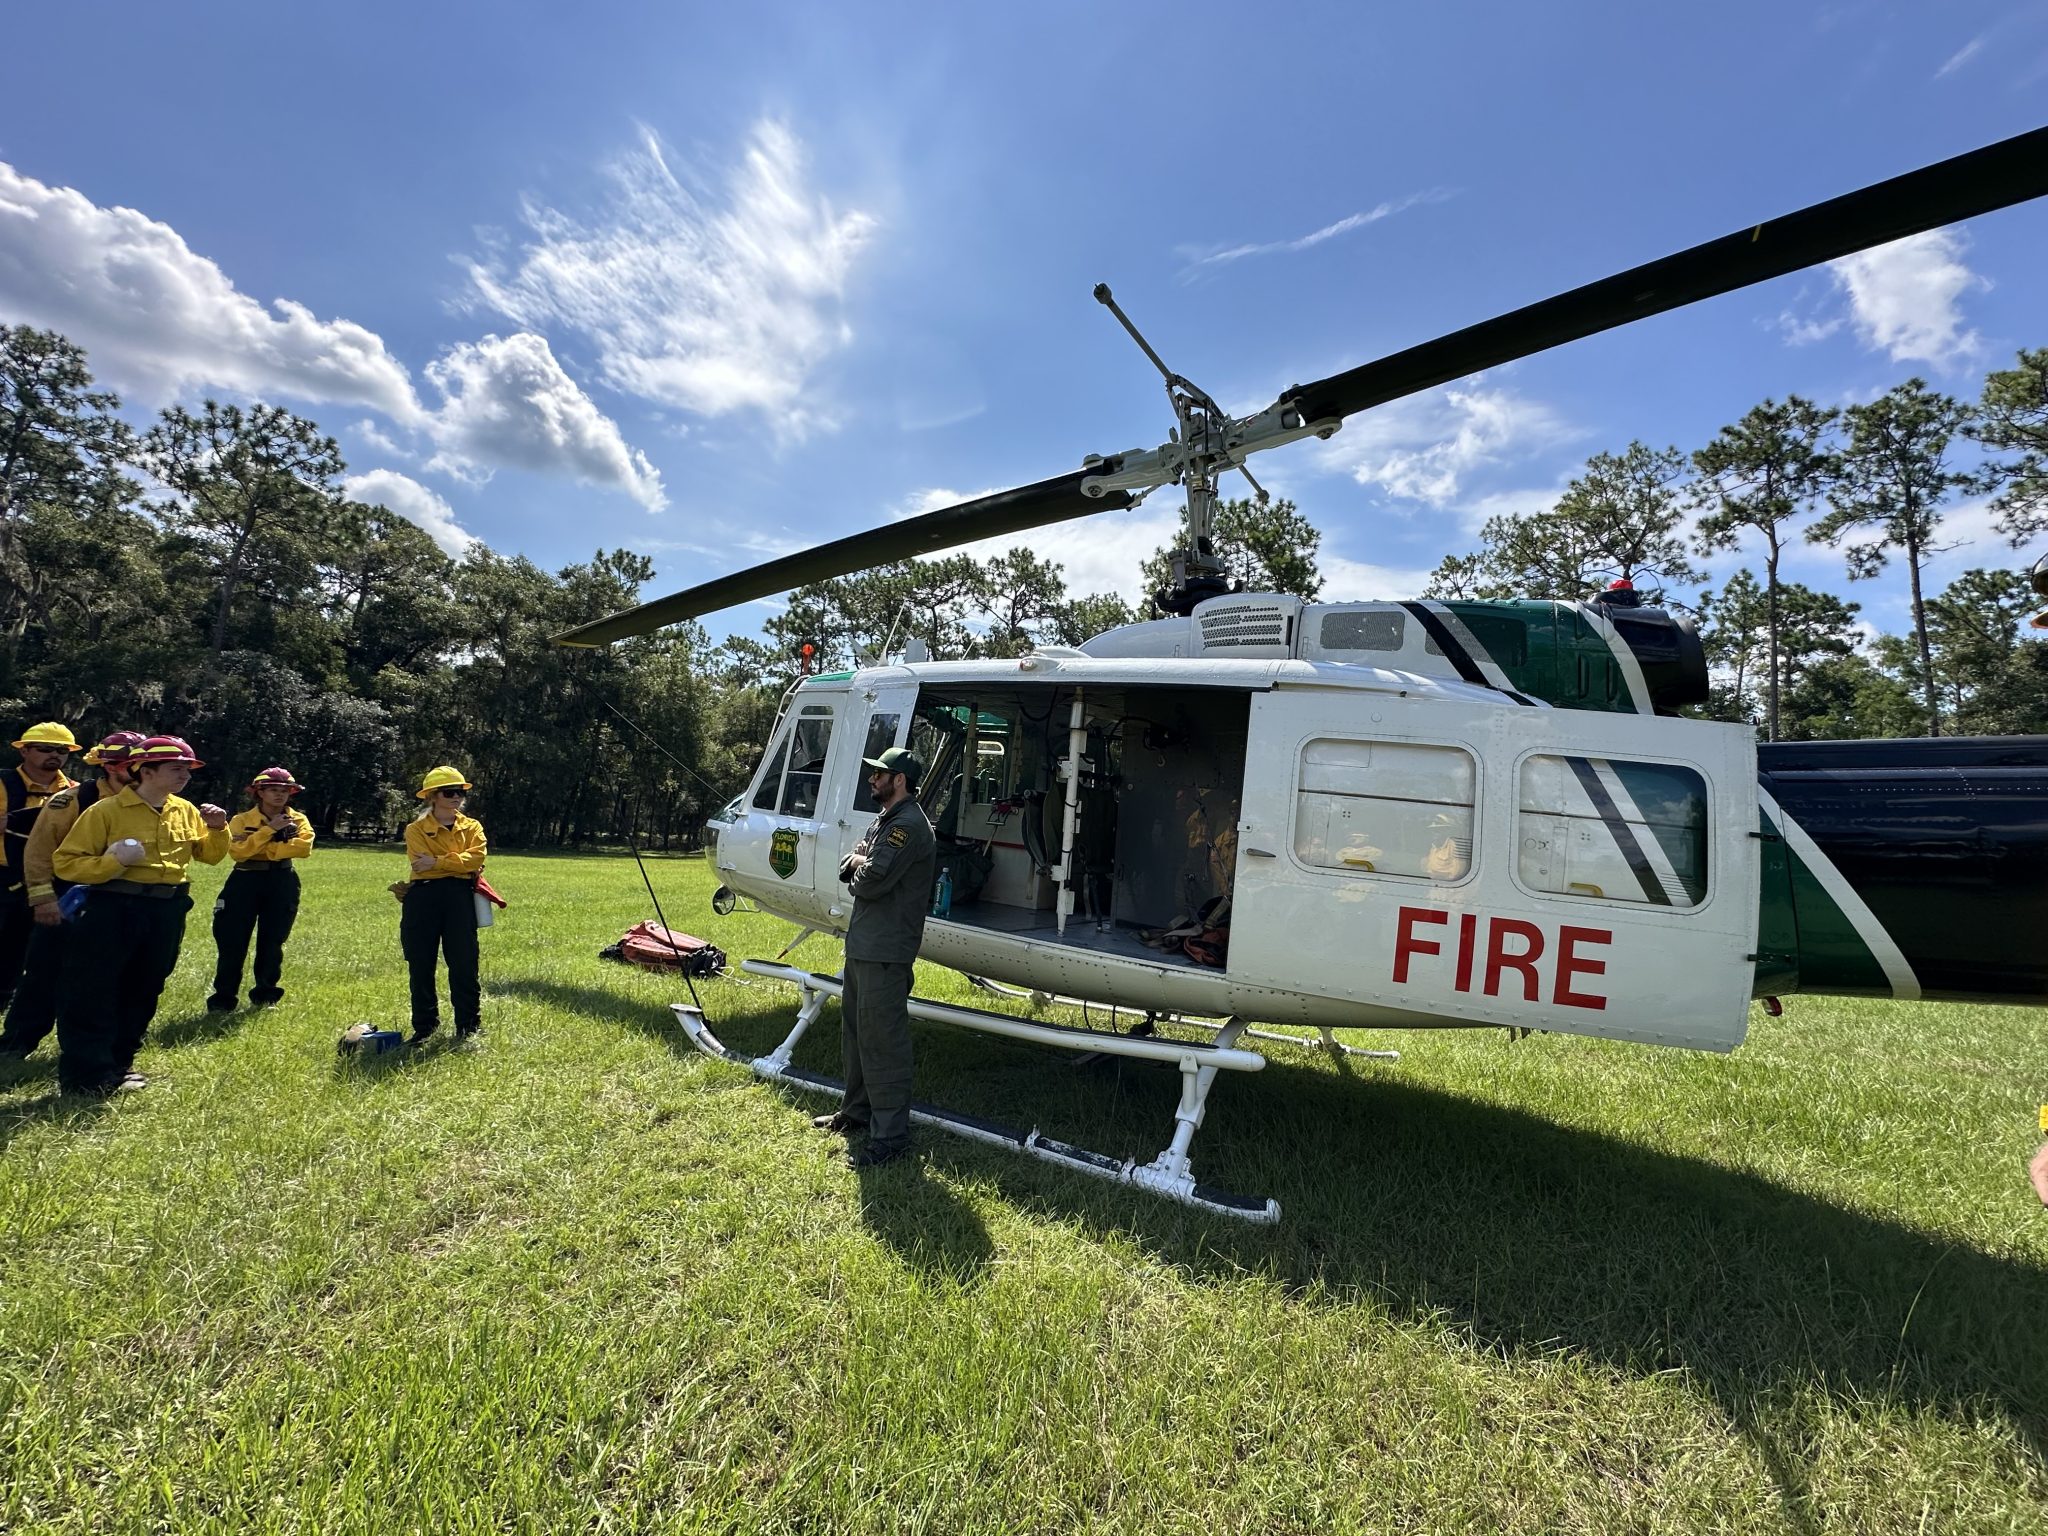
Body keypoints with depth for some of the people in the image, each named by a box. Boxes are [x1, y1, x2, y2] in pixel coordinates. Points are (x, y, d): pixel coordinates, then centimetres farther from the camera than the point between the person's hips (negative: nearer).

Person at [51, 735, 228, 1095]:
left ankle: (118, 1063, 26)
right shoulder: (106, 810, -9)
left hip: (167, 912, 6)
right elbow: (66, 862, -8)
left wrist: (218, 829, -2)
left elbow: (211, 855, 16)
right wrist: (111, 862, -23)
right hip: (114, 909, -5)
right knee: (92, 994, -1)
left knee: (143, 991, 13)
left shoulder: (186, 810, 7)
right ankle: (85, 1073, 7)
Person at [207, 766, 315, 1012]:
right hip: (246, 881, -1)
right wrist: (269, 829, -20)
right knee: (232, 940, -2)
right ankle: (224, 998, 7)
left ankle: (265, 994, 21)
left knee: (272, 941, 8)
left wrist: (263, 850, -16)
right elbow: (237, 851, -16)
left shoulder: (298, 820, 4)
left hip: (283, 884, 1)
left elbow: (304, 847, -15)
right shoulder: (242, 820, 0)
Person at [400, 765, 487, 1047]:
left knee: (463, 963, -1)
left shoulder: (472, 827, 11)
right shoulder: (416, 829, 7)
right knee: (420, 964, 6)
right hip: (423, 897, 0)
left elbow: (476, 858, -8)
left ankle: (468, 1026, 9)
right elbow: (421, 863, -9)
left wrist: (437, 862, -13)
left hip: (459, 897, 0)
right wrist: (458, 863, -6)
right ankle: (424, 1026, 20)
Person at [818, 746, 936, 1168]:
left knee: (882, 1040, -5)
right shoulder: (885, 822, 17)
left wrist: (860, 865, -3)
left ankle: (891, 1135, 3)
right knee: (855, 1032, 21)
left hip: (885, 953, -11)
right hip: (861, 944, 11)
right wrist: (859, 863, -5)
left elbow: (871, 882, -23)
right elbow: (848, 870, 16)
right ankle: (857, 1111, 36)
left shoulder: (909, 826, -17)